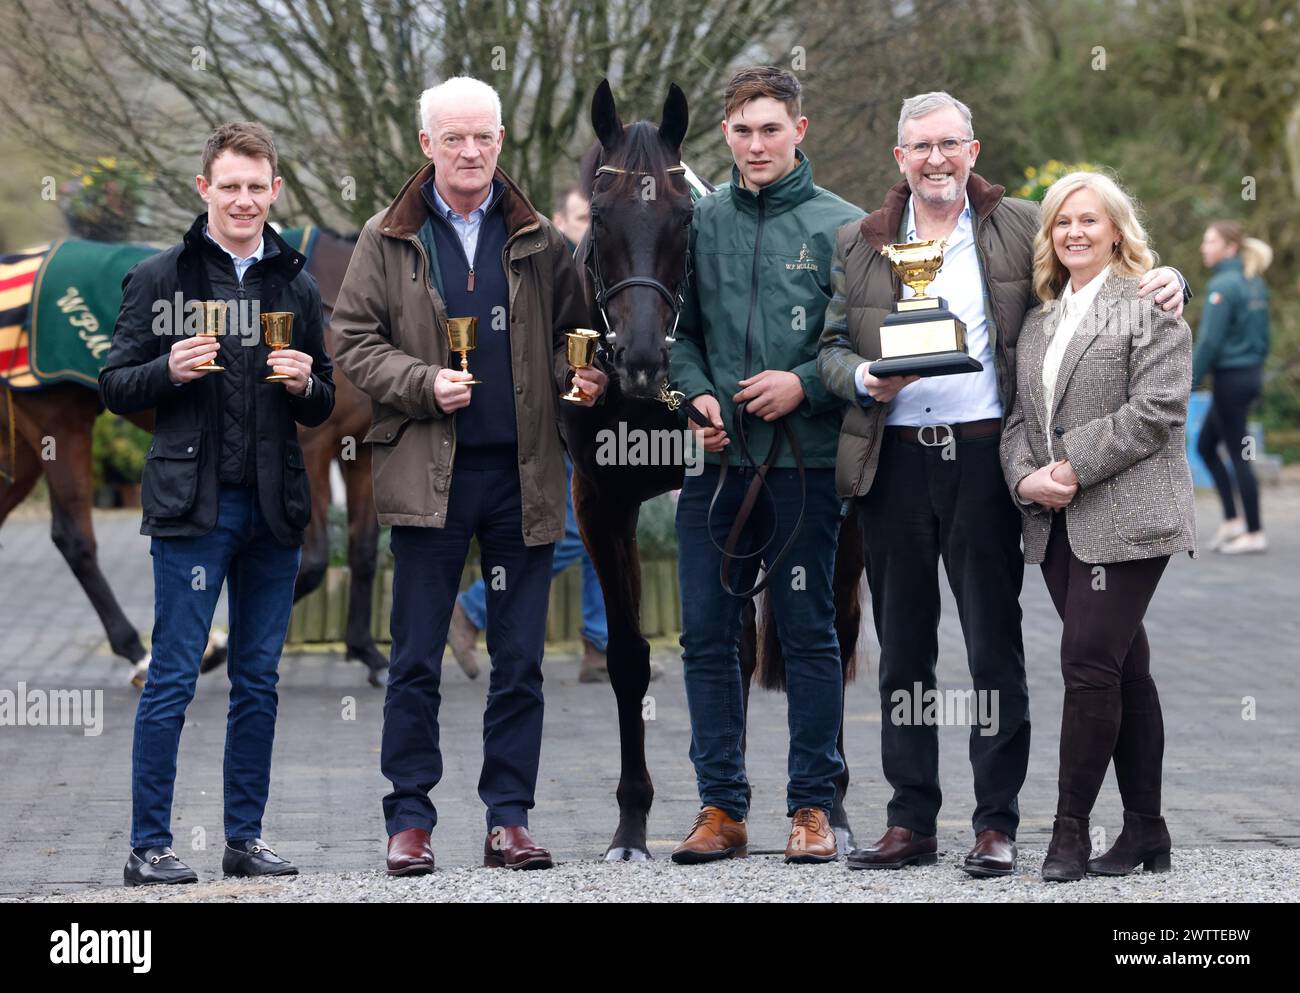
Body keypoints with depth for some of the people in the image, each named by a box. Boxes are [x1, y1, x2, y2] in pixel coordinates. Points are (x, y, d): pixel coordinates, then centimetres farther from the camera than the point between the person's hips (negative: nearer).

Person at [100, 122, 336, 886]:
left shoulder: (296, 284, 13)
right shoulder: (161, 278, 1)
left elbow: (323, 407, 17)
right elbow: (115, 388, 2)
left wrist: (304, 385, -5)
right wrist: (169, 371, -17)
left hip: (274, 506, 4)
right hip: (193, 505, -4)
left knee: (259, 680, 8)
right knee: (173, 678, -4)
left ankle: (247, 837, 15)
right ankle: (150, 846, 1)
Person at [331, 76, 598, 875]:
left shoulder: (538, 241, 9)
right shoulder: (388, 240, 4)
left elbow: (572, 332, 17)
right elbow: (355, 341, 2)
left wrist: (579, 376, -5)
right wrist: (425, 383, -13)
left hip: (524, 473, 2)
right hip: (429, 473, -2)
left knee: (520, 660, 5)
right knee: (417, 659, 1)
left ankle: (509, 818, 12)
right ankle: (410, 820, 8)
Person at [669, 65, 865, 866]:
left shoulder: (840, 225, 0)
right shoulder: (702, 223, 9)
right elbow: (680, 329, 14)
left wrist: (804, 383, -13)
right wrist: (697, 393, -3)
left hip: (804, 460, -3)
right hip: (714, 462, 3)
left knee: (809, 634, 2)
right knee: (708, 636, 4)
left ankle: (814, 806, 8)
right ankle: (722, 806, 11)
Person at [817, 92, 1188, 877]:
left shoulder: (1021, 229, 6)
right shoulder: (859, 244, 11)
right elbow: (830, 348, 10)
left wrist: (1164, 282, -10)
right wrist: (864, 379, -11)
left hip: (983, 456, -2)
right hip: (893, 459, 2)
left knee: (994, 645, 0)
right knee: (903, 648, 8)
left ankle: (998, 825, 6)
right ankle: (911, 823, 15)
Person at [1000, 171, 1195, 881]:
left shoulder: (1150, 309, -3)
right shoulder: (1039, 322, 19)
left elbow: (1155, 410, -13)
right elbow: (1020, 414, 16)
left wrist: (1075, 468, -15)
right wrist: (1025, 476, -4)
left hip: (1125, 517, -7)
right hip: (1058, 523, 7)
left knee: (1088, 662, -13)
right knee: (1124, 669, 10)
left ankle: (1071, 830, -8)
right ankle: (1144, 830, 13)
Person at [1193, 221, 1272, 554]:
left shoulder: (1223, 286, -17)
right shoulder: (1255, 284, 10)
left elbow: (1209, 341, -19)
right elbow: (1263, 337, 14)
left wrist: (1188, 384, -14)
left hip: (1230, 376, -9)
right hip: (1251, 374, 9)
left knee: (1238, 455, -1)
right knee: (1205, 445, 17)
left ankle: (1254, 533, 4)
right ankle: (1231, 520, 15)